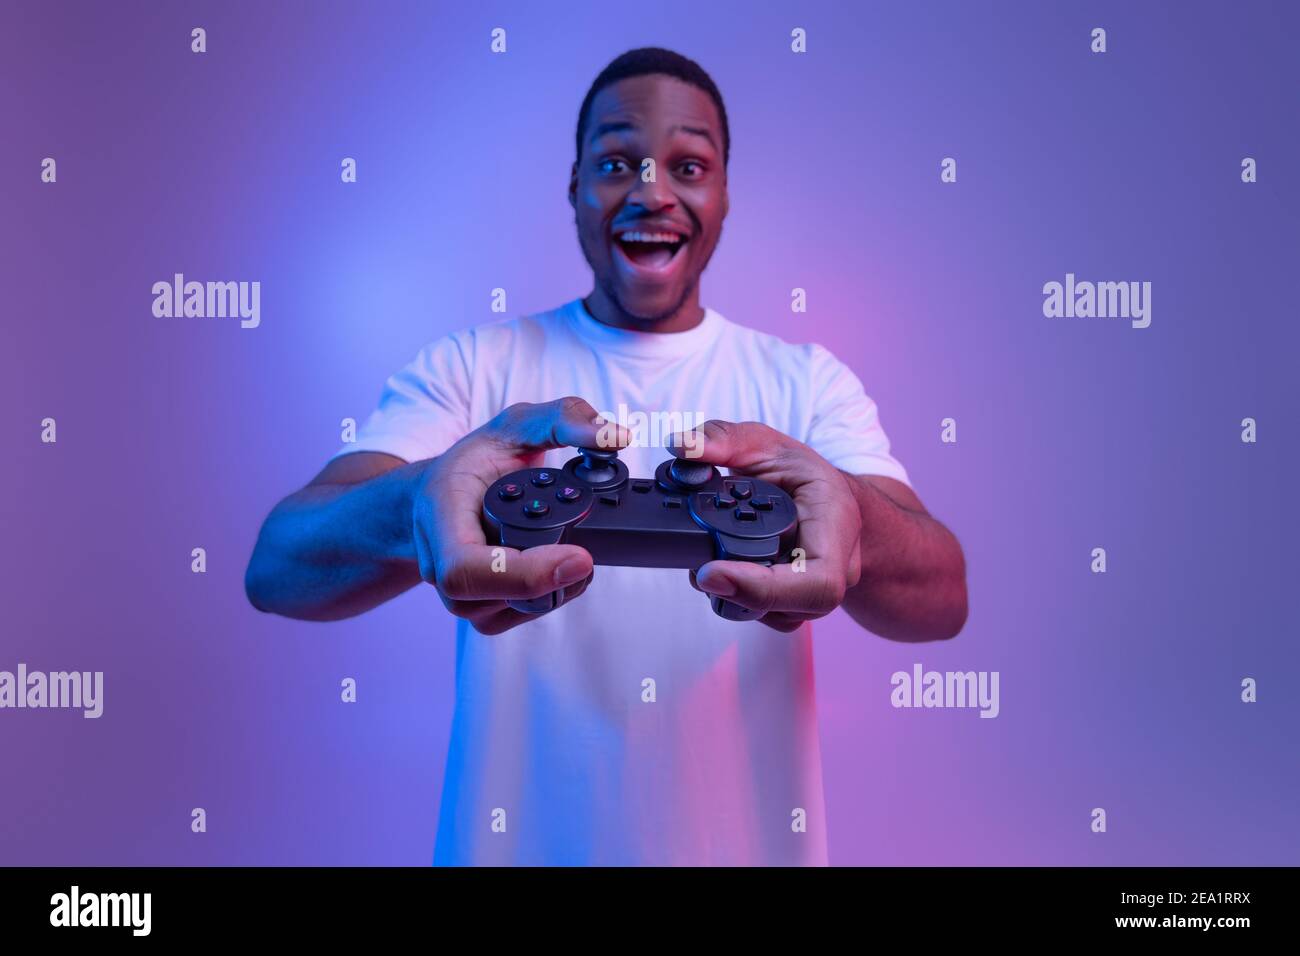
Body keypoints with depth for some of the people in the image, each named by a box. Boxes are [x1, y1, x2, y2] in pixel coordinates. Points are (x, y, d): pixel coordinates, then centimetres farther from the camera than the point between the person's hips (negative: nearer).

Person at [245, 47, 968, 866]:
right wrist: (419, 509, -40)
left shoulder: (809, 382, -2)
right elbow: (277, 566, -18)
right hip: (514, 838, 0)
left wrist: (852, 527, -38)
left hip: (748, 840, 1)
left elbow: (943, 598, -15)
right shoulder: (469, 369, -5)